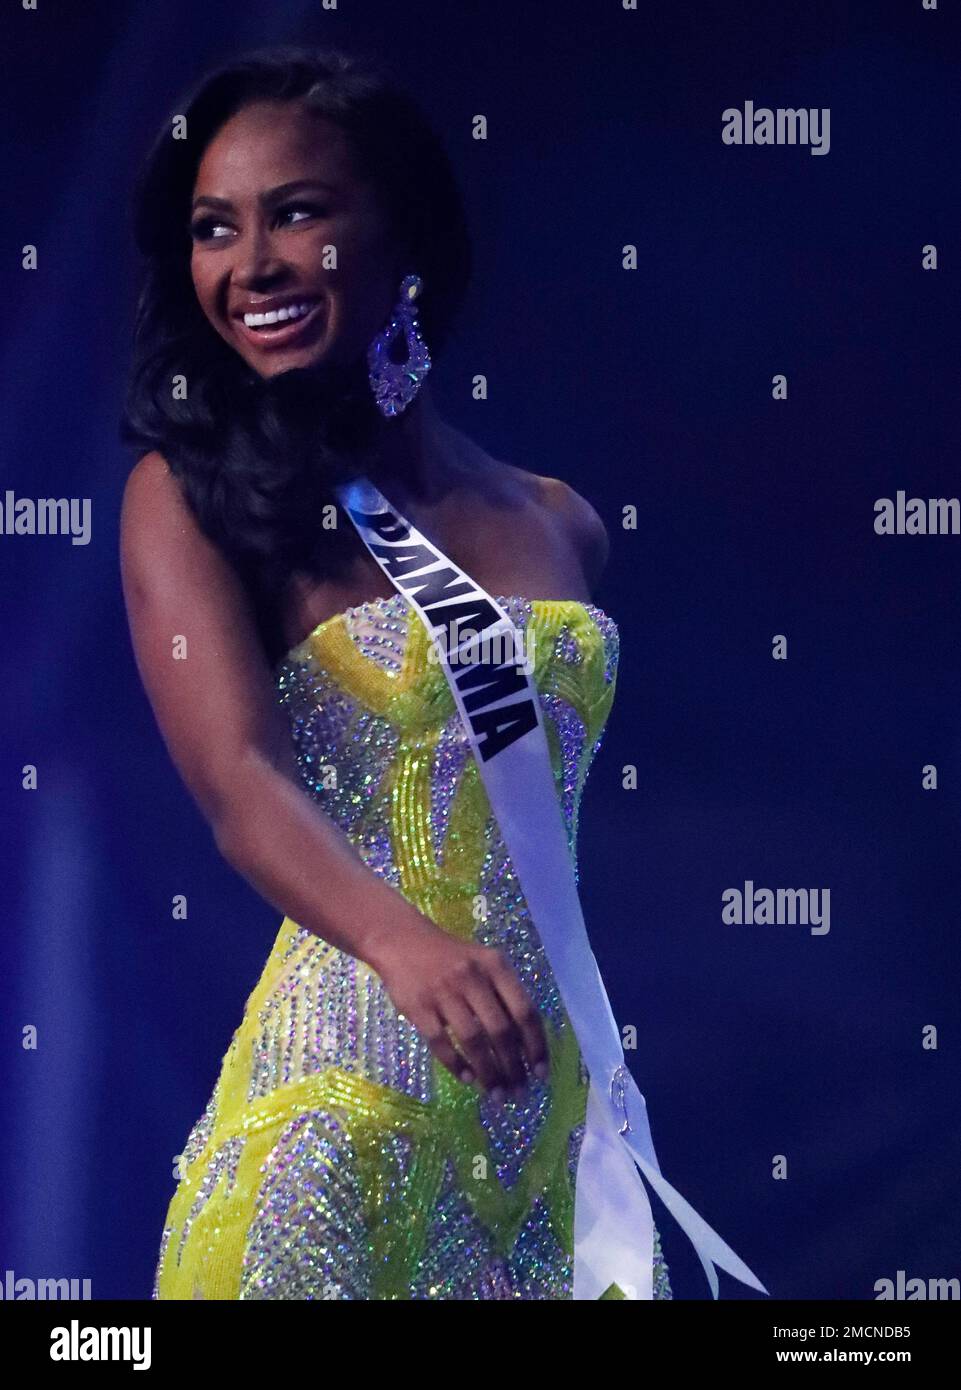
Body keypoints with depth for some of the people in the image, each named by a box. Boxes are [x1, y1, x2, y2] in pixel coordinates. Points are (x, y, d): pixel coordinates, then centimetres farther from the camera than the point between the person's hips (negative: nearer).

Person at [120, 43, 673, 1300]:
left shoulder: (558, 524, 10)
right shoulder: (191, 494, -4)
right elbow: (241, 785, -19)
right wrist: (405, 944, -36)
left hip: (564, 1100, 4)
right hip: (352, 1091, -4)